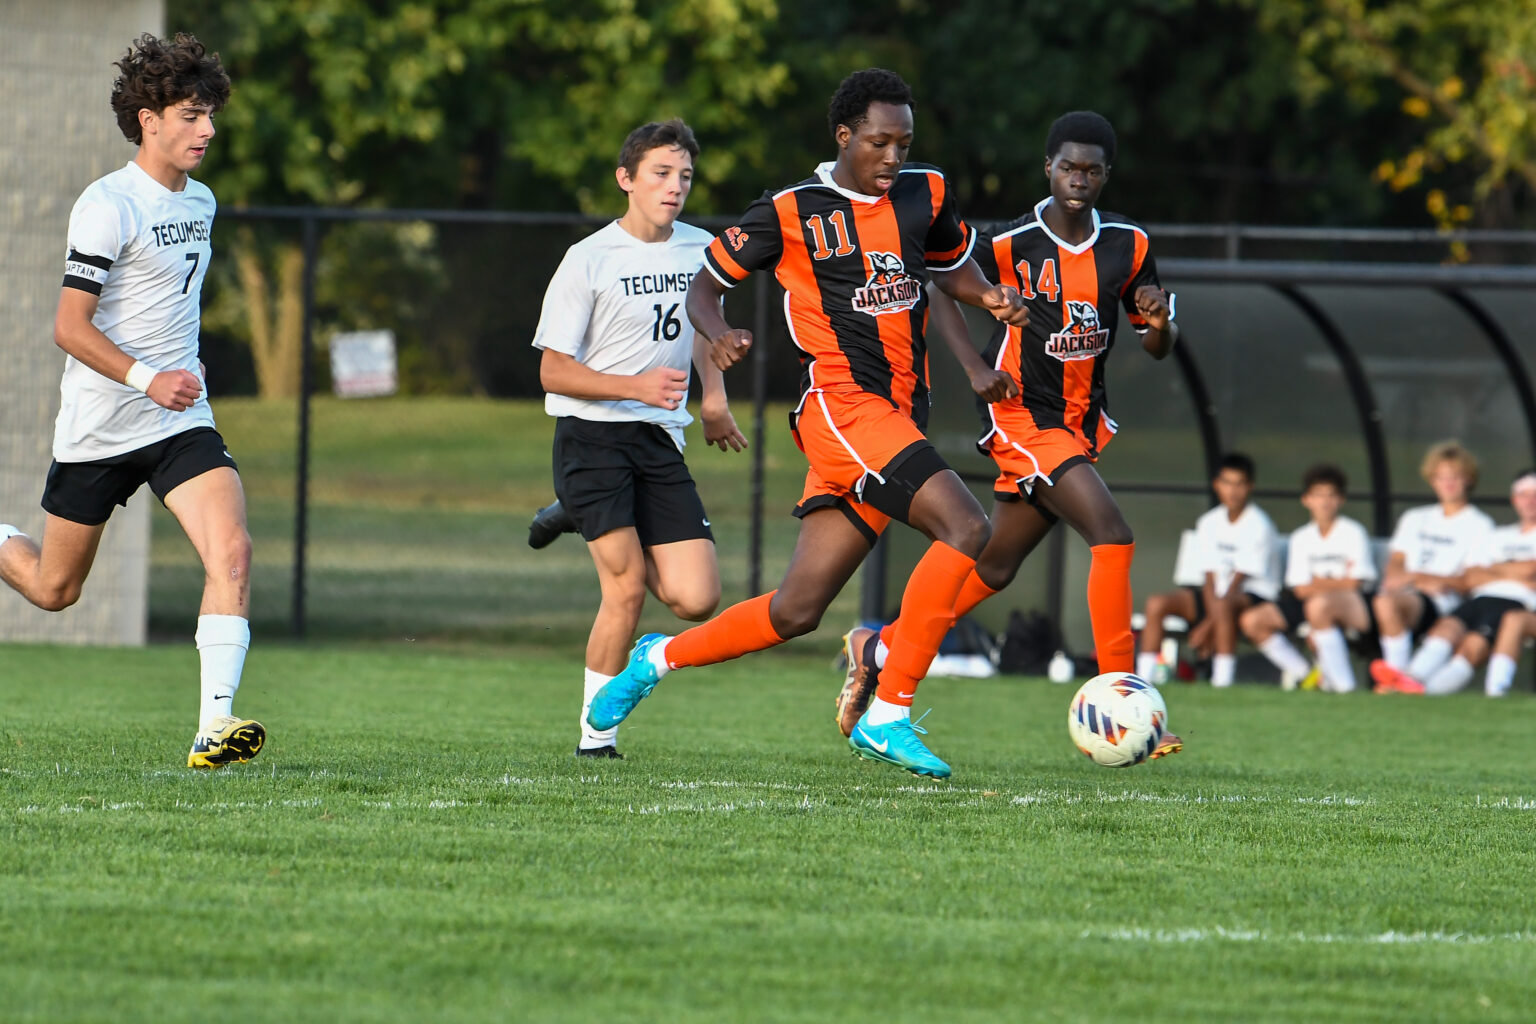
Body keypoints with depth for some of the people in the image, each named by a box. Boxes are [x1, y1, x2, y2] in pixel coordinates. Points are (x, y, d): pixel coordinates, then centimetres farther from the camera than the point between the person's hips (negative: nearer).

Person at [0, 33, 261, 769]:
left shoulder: (200, 202, 10)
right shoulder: (108, 205, -14)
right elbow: (70, 327, -19)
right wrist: (147, 379, -28)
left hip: (181, 422, 5)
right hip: (98, 427, -5)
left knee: (231, 549, -20)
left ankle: (214, 726, -24)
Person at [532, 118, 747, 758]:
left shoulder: (700, 249, 8)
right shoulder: (589, 260, -8)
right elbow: (552, 371, -8)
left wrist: (714, 400, 19)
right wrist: (636, 386, -20)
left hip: (661, 441, 5)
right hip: (592, 436, -5)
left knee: (696, 600, -6)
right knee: (626, 590, -17)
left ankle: (587, 520, 21)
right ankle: (595, 735, -2)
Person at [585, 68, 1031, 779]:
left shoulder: (925, 195, 12)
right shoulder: (790, 212, -2)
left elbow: (952, 264, 30)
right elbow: (705, 286, 7)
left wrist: (988, 296, 7)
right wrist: (719, 335, -16)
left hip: (901, 417, 6)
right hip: (840, 402, -6)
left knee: (796, 610, 5)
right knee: (966, 528, -25)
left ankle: (659, 659, 26)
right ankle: (887, 715, -22)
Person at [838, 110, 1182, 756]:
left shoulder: (1128, 245, 2)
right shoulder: (1012, 244, -12)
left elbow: (1157, 347, 9)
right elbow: (939, 289, -1)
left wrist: (1159, 321, -15)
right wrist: (976, 370, -13)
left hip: (1081, 423, 7)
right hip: (1021, 415, -7)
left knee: (995, 568, 14)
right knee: (1112, 535, -23)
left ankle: (877, 650, 32)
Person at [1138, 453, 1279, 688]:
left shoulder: (1258, 525, -13)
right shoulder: (1208, 523, 6)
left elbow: (1238, 580, -17)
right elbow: (1210, 578, 0)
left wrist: (1209, 625, -22)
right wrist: (1211, 614, -19)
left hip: (1255, 594, -6)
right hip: (1219, 593, 6)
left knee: (1223, 605, -40)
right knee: (1157, 602, -11)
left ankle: (1223, 679, -41)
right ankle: (1144, 674, -12)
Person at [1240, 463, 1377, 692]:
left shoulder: (1353, 533, -5)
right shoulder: (1301, 538, 10)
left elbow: (1352, 584, -12)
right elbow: (1301, 590, 3)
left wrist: (1318, 583, 0)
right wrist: (1337, 581, -7)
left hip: (1353, 605, -6)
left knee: (1318, 604, -43)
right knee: (1251, 621, -8)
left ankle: (1342, 682, -33)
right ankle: (1302, 672, 9)